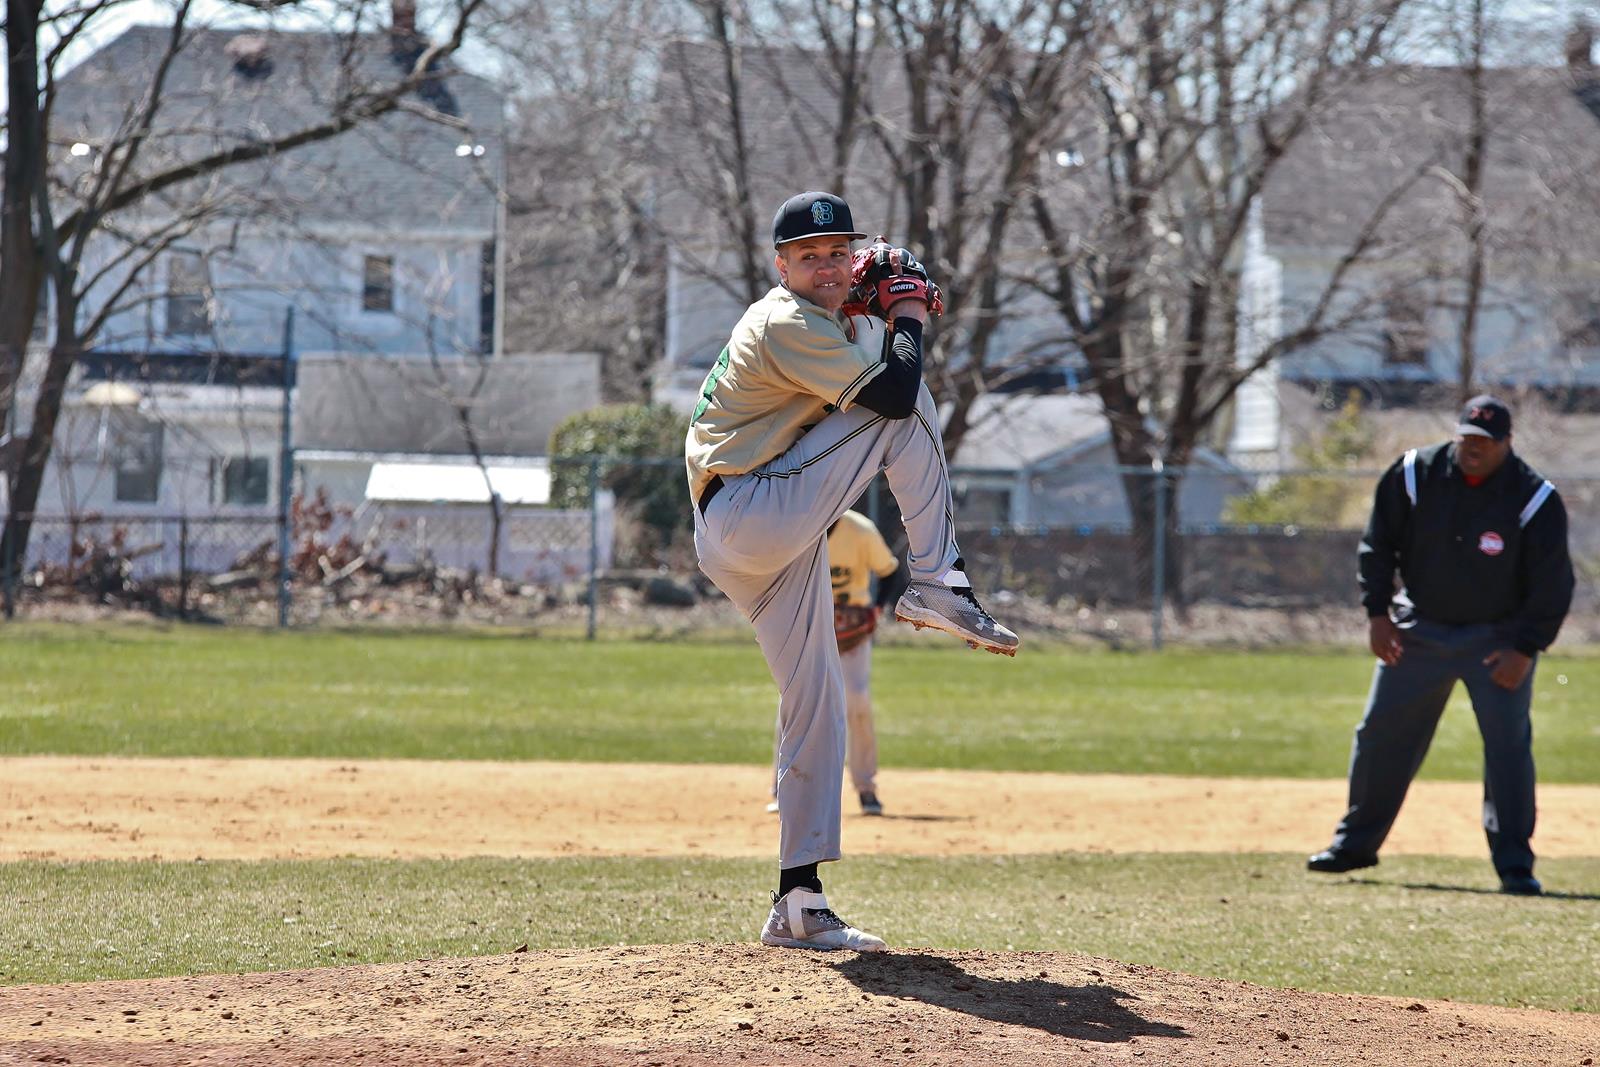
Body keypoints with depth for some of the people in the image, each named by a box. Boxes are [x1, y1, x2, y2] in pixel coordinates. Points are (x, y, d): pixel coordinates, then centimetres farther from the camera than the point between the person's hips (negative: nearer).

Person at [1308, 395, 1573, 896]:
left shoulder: (1535, 499, -17)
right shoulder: (1415, 475, -10)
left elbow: (1553, 583, -11)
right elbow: (1378, 543, 3)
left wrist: (1525, 649, -16)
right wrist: (1377, 613, -3)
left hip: (1498, 637, -3)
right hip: (1419, 626, 3)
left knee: (1509, 742, -11)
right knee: (1382, 733, 5)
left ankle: (1514, 864, -5)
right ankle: (1356, 843, 19)